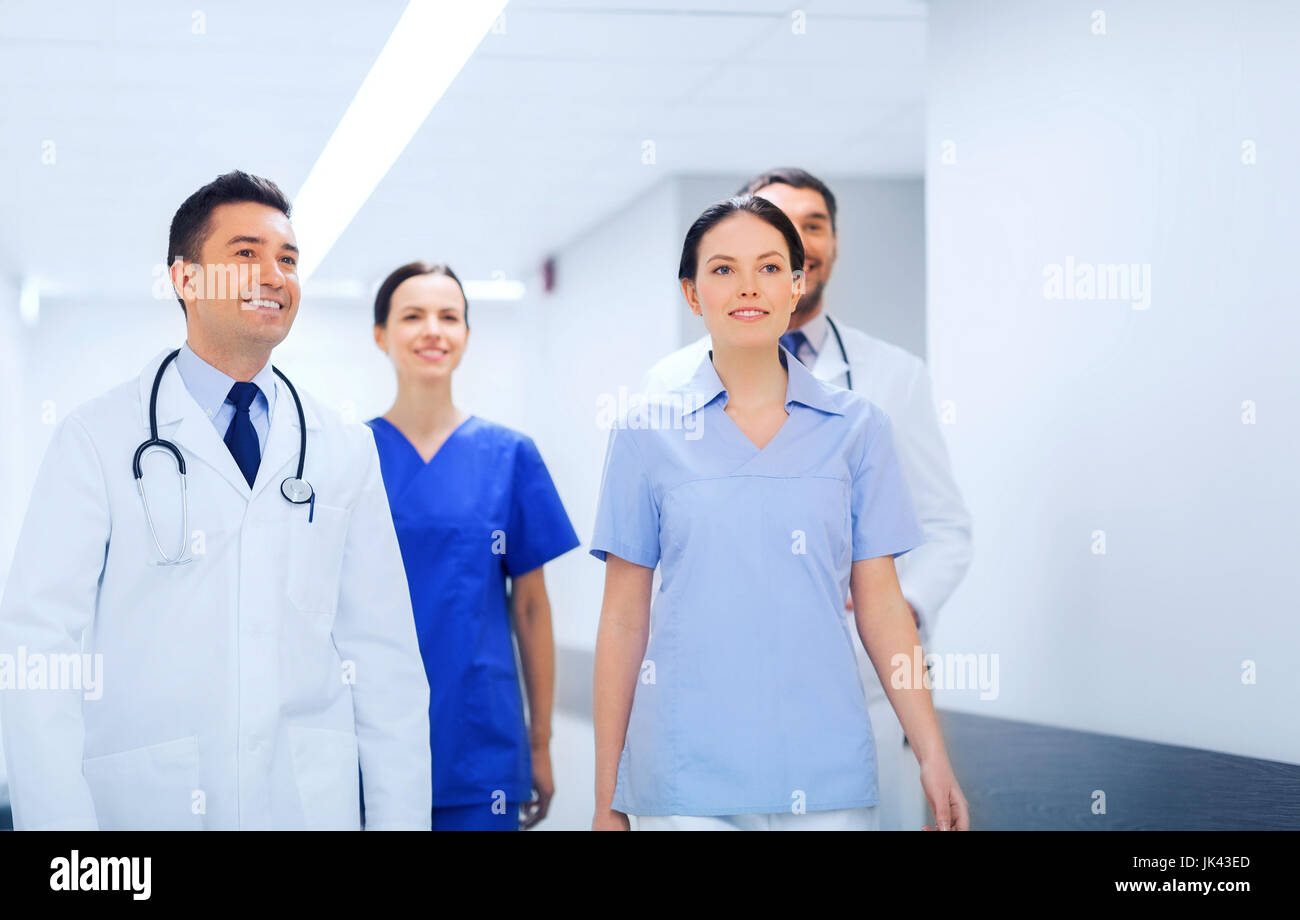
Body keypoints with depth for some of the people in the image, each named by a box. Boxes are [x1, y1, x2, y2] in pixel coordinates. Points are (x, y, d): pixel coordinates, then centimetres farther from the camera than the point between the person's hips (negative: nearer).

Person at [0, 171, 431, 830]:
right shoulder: (99, 438, -2)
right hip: (144, 801, -2)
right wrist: (59, 821, -18)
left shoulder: (346, 451, 7)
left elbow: (383, 658, 6)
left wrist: (401, 818, -1)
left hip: (313, 801, 3)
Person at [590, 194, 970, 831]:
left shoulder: (856, 427, 4)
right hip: (686, 780, -1)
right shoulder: (647, 433, 2)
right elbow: (623, 618, 3)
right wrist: (607, 798, 2)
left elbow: (882, 608, 6)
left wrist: (933, 755, -1)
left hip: (825, 777, 1)